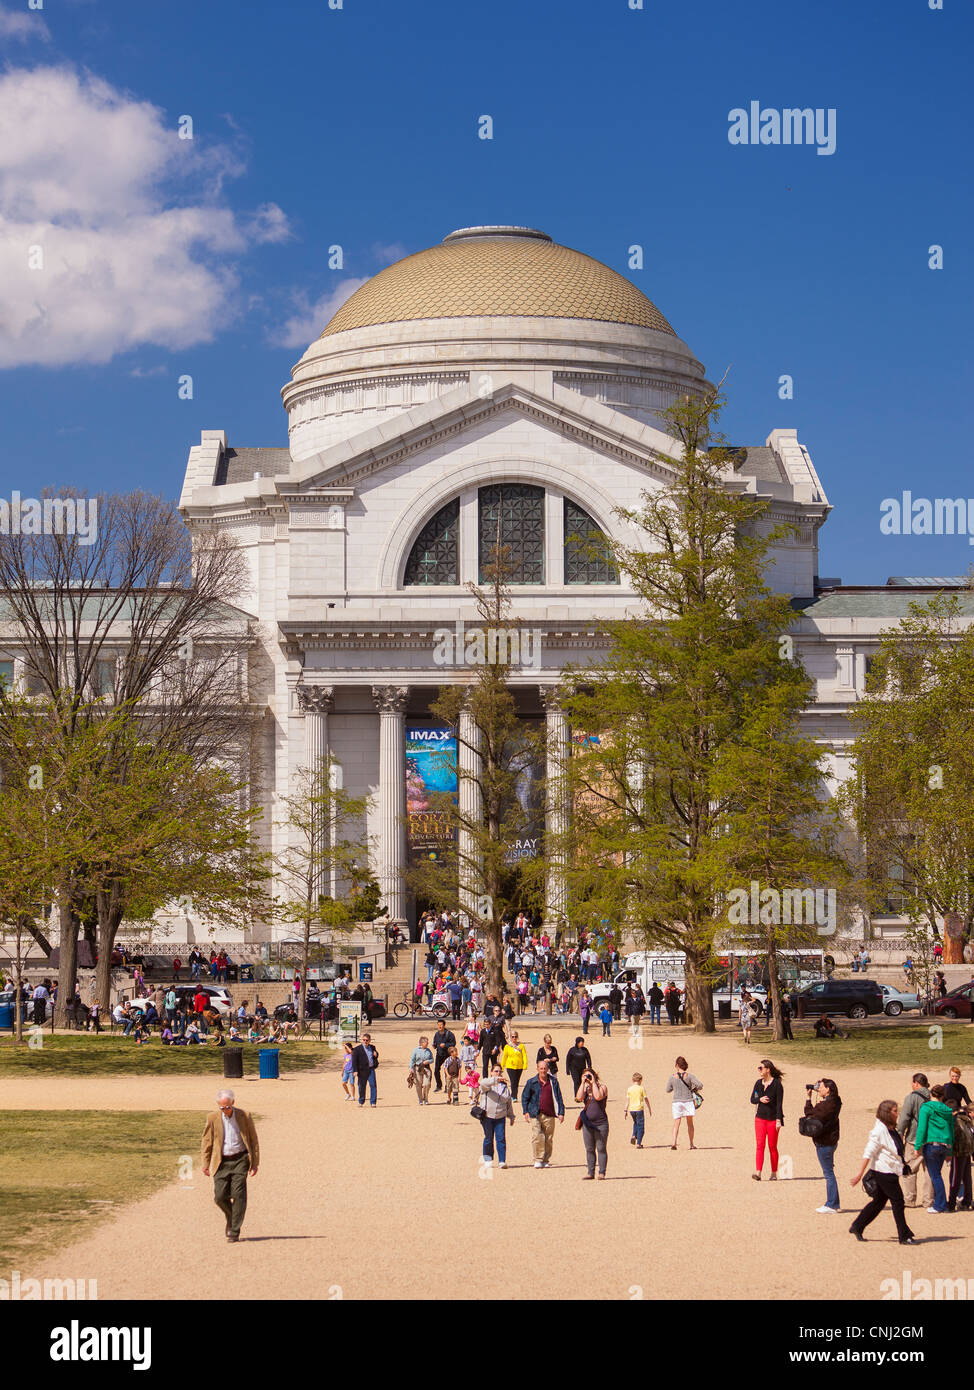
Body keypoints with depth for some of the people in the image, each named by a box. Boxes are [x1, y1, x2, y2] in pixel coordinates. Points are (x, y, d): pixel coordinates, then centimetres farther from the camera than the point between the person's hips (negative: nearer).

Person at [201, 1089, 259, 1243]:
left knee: (238, 1194, -10)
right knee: (220, 1197, -4)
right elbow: (206, 1142, 8)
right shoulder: (213, 1118, 0)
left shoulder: (244, 1116, -2)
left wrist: (254, 1163, 1)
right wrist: (206, 1163, 3)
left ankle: (234, 1232, -4)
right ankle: (231, 1216, 29)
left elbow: (253, 1140, 4)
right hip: (222, 1162, 2)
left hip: (240, 1160, -2)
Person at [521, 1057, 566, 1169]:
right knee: (536, 1136, -14)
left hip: (549, 1115, 1)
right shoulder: (532, 1082, 6)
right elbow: (525, 1097, 10)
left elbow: (559, 1098, 11)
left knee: (549, 1139, 4)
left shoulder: (553, 1082, 9)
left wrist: (561, 1113, 4)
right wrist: (525, 1111, 0)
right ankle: (538, 1160, -5)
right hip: (535, 1115, -1)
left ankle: (546, 1161, 15)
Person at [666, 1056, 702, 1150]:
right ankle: (691, 1144, 15)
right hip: (688, 1101, 0)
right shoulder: (689, 1076, -4)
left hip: (676, 1101, 0)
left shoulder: (673, 1077, -1)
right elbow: (700, 1085, -11)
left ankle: (674, 1142, -19)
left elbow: (668, 1090, 8)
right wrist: (695, 1088, 9)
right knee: (689, 1123, 12)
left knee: (676, 1123, -1)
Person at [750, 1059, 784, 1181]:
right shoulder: (758, 1083, 8)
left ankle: (774, 1173, 12)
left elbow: (779, 1103, -10)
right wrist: (760, 1099, -9)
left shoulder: (777, 1084, -8)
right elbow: (752, 1099, 14)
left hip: (773, 1119, -4)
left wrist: (779, 1120, -15)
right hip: (760, 1118, 4)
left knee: (772, 1146, 3)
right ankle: (758, 1172, -13)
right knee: (760, 1144, -6)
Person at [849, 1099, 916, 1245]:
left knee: (879, 1201, 13)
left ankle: (857, 1227, 21)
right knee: (897, 1200, -6)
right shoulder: (879, 1130, -16)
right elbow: (868, 1153, -18)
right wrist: (860, 1173, -21)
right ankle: (904, 1236, 0)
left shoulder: (892, 1130, 12)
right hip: (883, 1171, -9)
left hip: (890, 1171, 9)